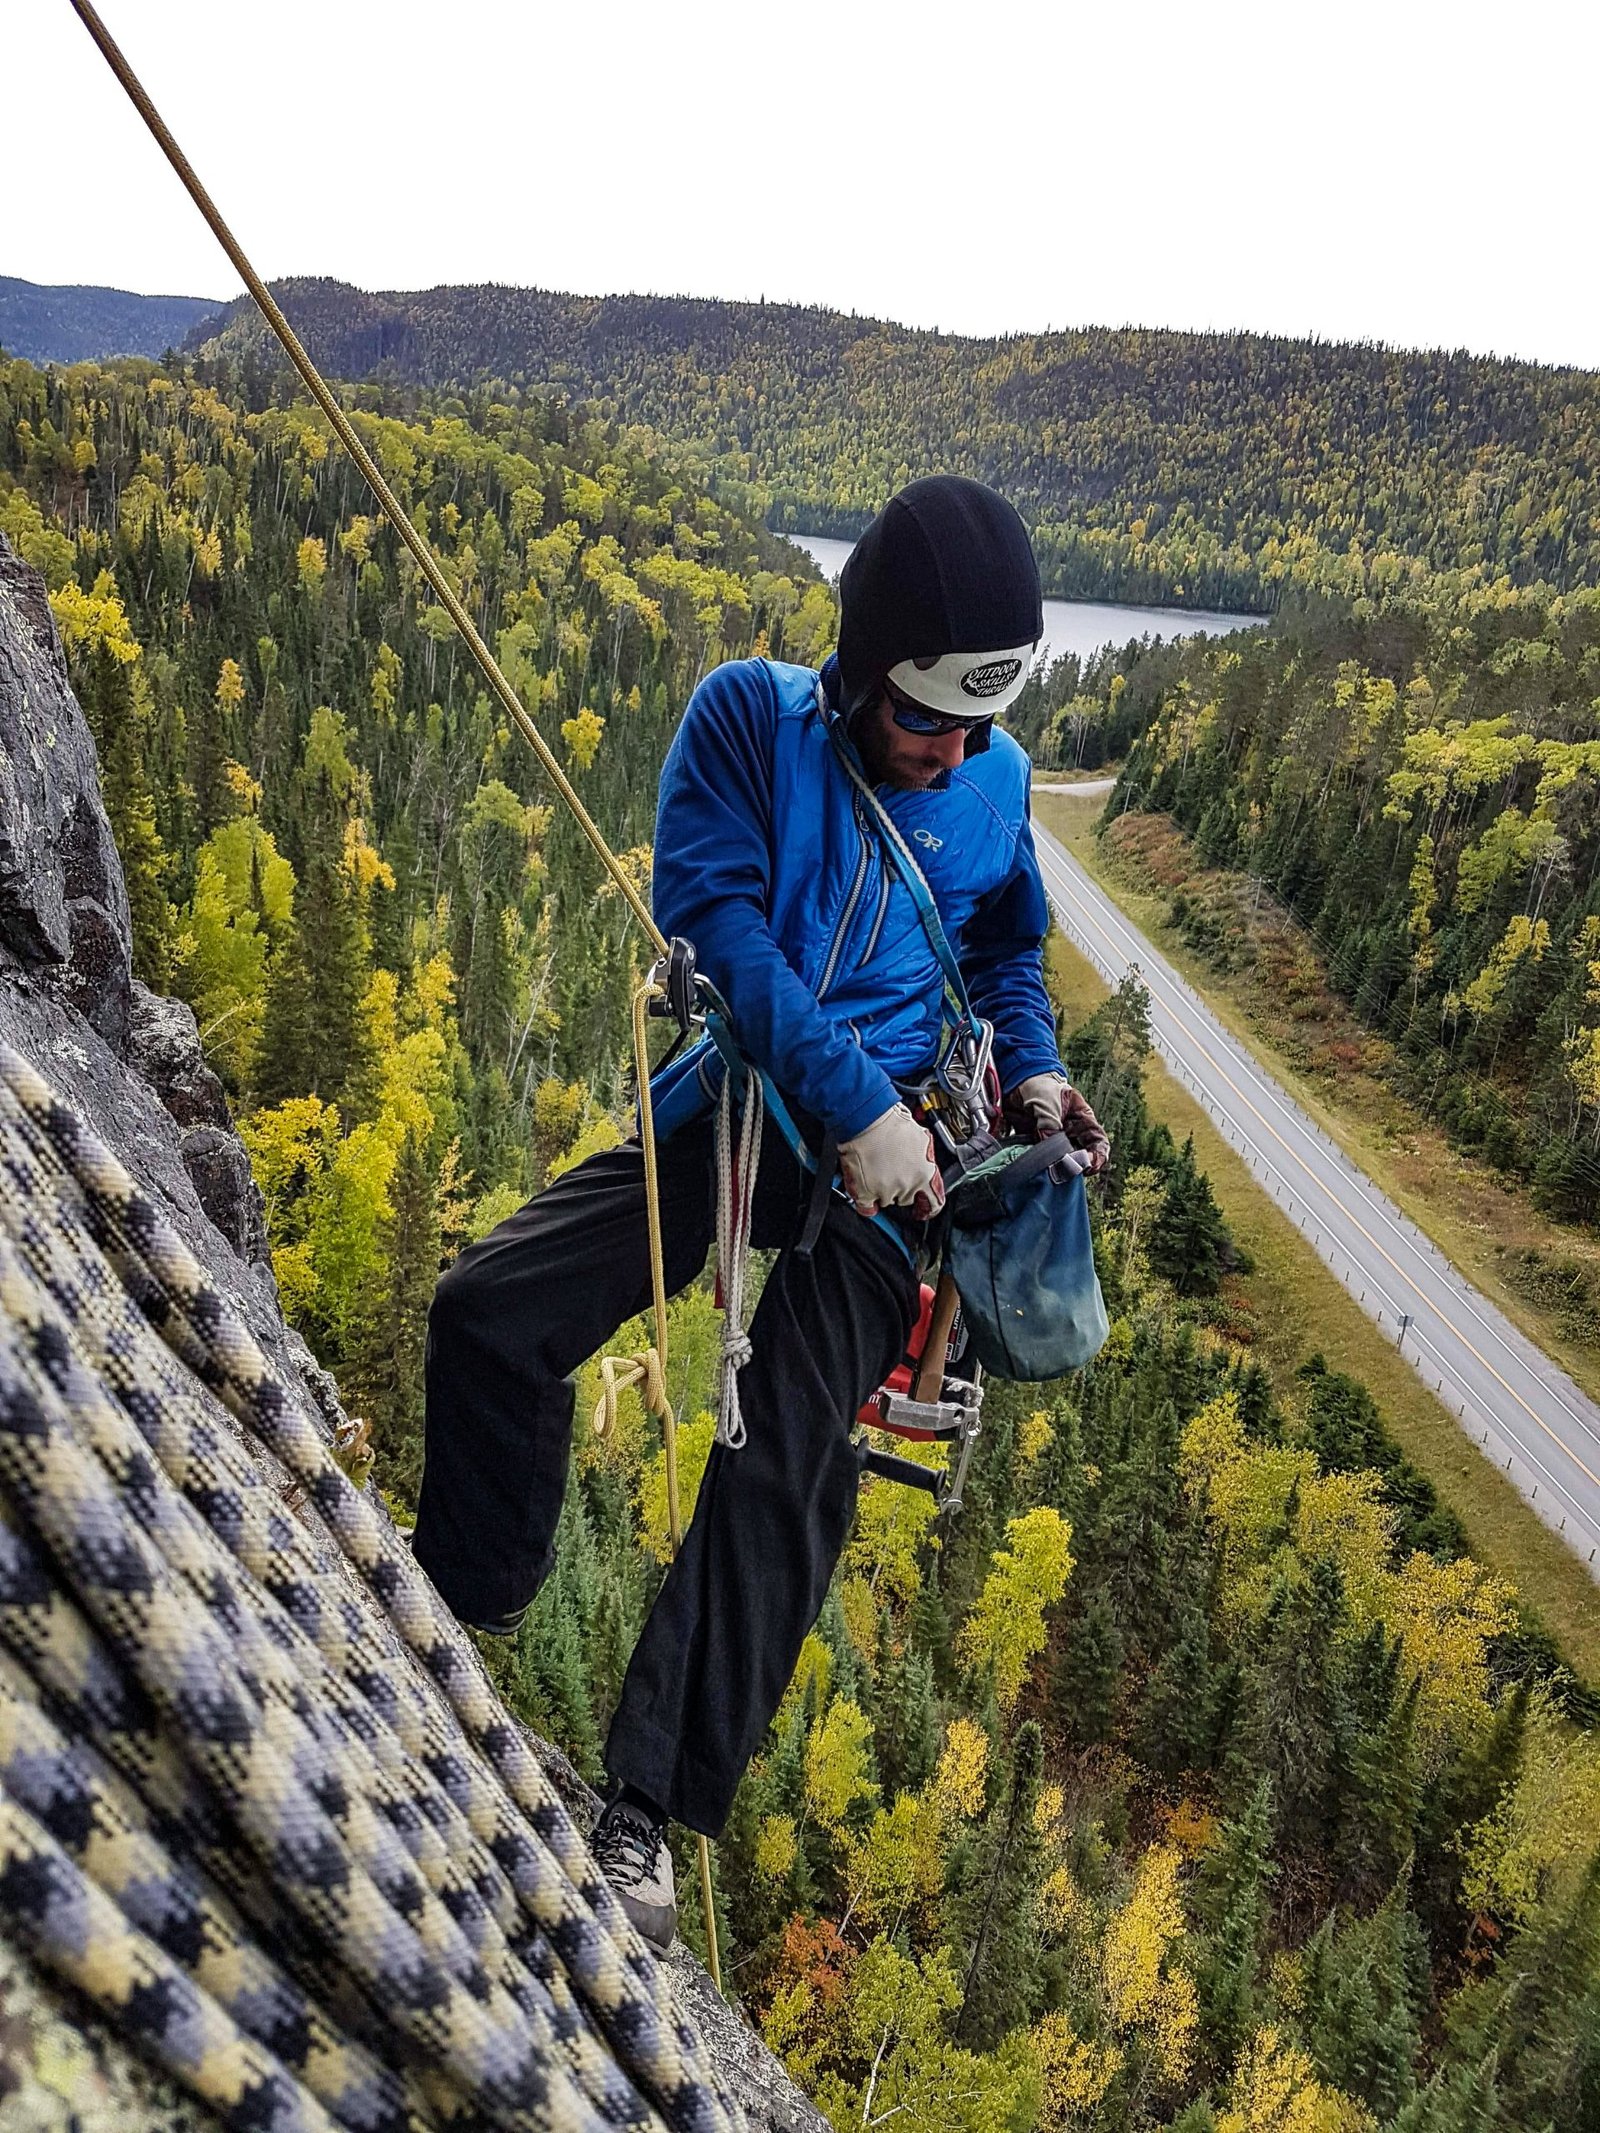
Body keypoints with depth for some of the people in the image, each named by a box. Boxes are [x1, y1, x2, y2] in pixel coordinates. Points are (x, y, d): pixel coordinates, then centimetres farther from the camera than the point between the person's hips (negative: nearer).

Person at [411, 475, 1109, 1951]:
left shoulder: (997, 781, 7)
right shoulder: (749, 715, -4)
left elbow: (1010, 949, 24)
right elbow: (711, 913, -15)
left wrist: (1034, 1069, 4)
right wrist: (856, 1101, -21)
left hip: (887, 1141, 0)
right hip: (732, 1100, 0)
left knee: (785, 1464, -13)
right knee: (489, 1311, -12)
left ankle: (649, 1804, 0)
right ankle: (474, 1606, 14)